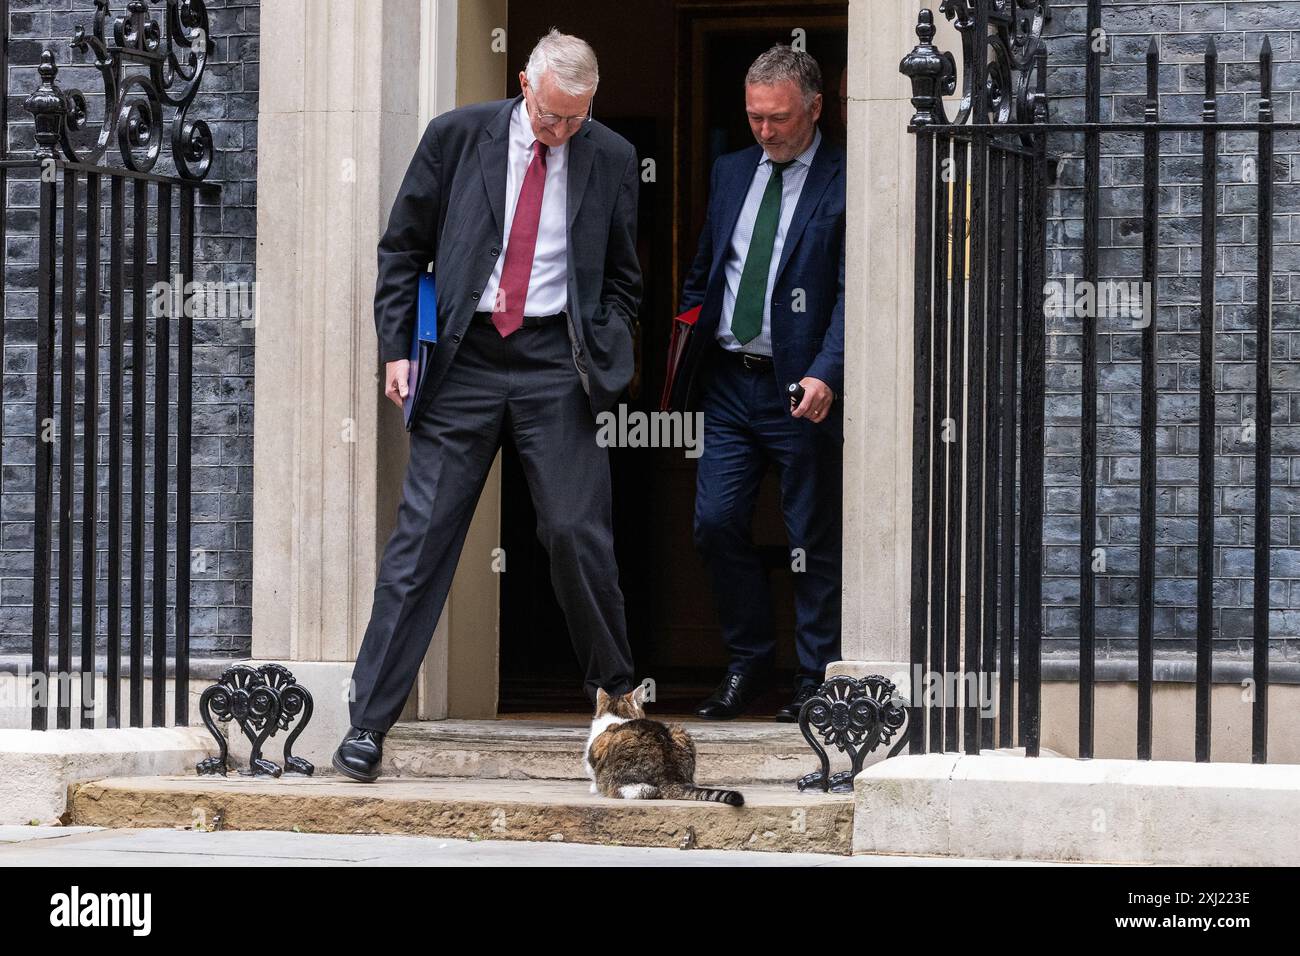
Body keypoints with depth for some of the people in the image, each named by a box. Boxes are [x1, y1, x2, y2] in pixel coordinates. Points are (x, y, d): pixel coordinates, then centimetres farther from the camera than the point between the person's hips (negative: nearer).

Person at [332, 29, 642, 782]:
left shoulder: (611, 159, 4)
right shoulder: (457, 137, 1)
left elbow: (623, 276, 13)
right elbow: (403, 249, 7)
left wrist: (604, 357, 0)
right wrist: (397, 347, 0)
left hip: (554, 360, 0)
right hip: (465, 357, 0)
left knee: (577, 534, -2)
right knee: (422, 536, -3)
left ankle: (616, 691, 19)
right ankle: (369, 723, -2)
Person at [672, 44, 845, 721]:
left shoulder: (843, 183, -8)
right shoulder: (730, 172, 12)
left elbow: (851, 294, -13)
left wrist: (825, 375, -25)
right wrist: (686, 350, 11)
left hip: (800, 390, -6)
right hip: (729, 380, 6)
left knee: (813, 540, 3)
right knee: (715, 524, 3)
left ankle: (817, 680, 13)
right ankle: (747, 663, 19)